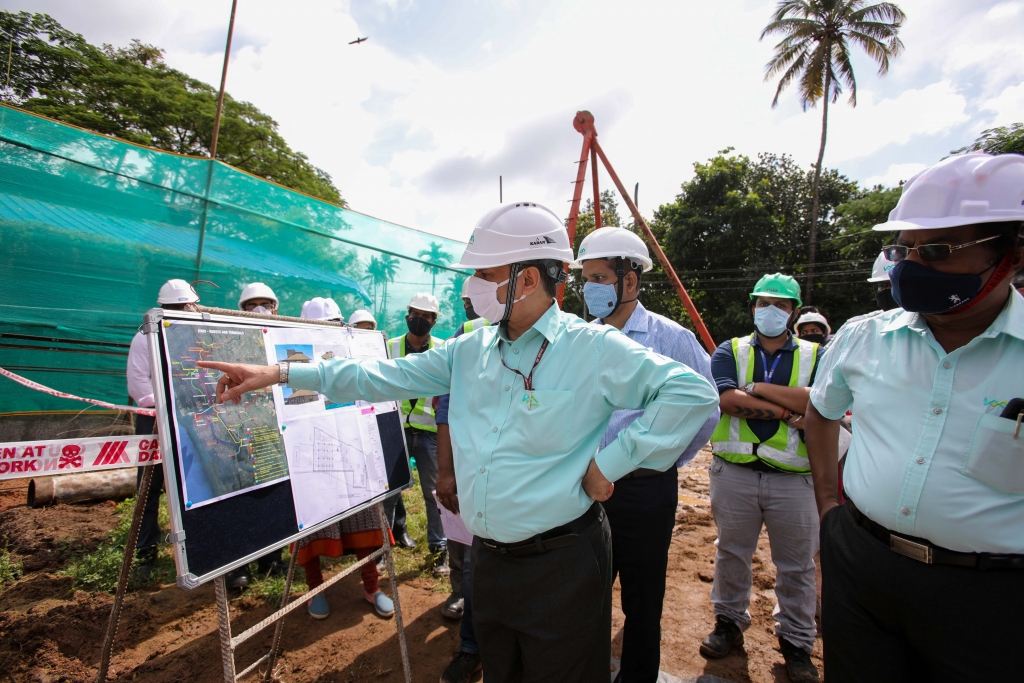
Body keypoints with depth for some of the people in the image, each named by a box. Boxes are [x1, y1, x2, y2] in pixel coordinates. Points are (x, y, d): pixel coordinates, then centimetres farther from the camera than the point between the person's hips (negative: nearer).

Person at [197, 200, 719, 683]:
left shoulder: (594, 349, -14)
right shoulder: (470, 351, 3)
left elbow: (692, 392, -15)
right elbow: (388, 377, 4)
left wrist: (613, 462, -18)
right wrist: (282, 373, 0)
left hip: (560, 566, -5)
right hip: (487, 558, 6)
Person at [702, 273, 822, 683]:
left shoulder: (814, 355, 4)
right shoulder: (730, 351, 4)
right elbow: (728, 399, -14)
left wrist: (757, 388, -15)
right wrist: (788, 411, -15)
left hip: (793, 477, 0)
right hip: (734, 473, 0)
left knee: (797, 565, 12)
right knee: (731, 553, 15)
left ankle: (797, 641, 32)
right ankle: (729, 621, 34)